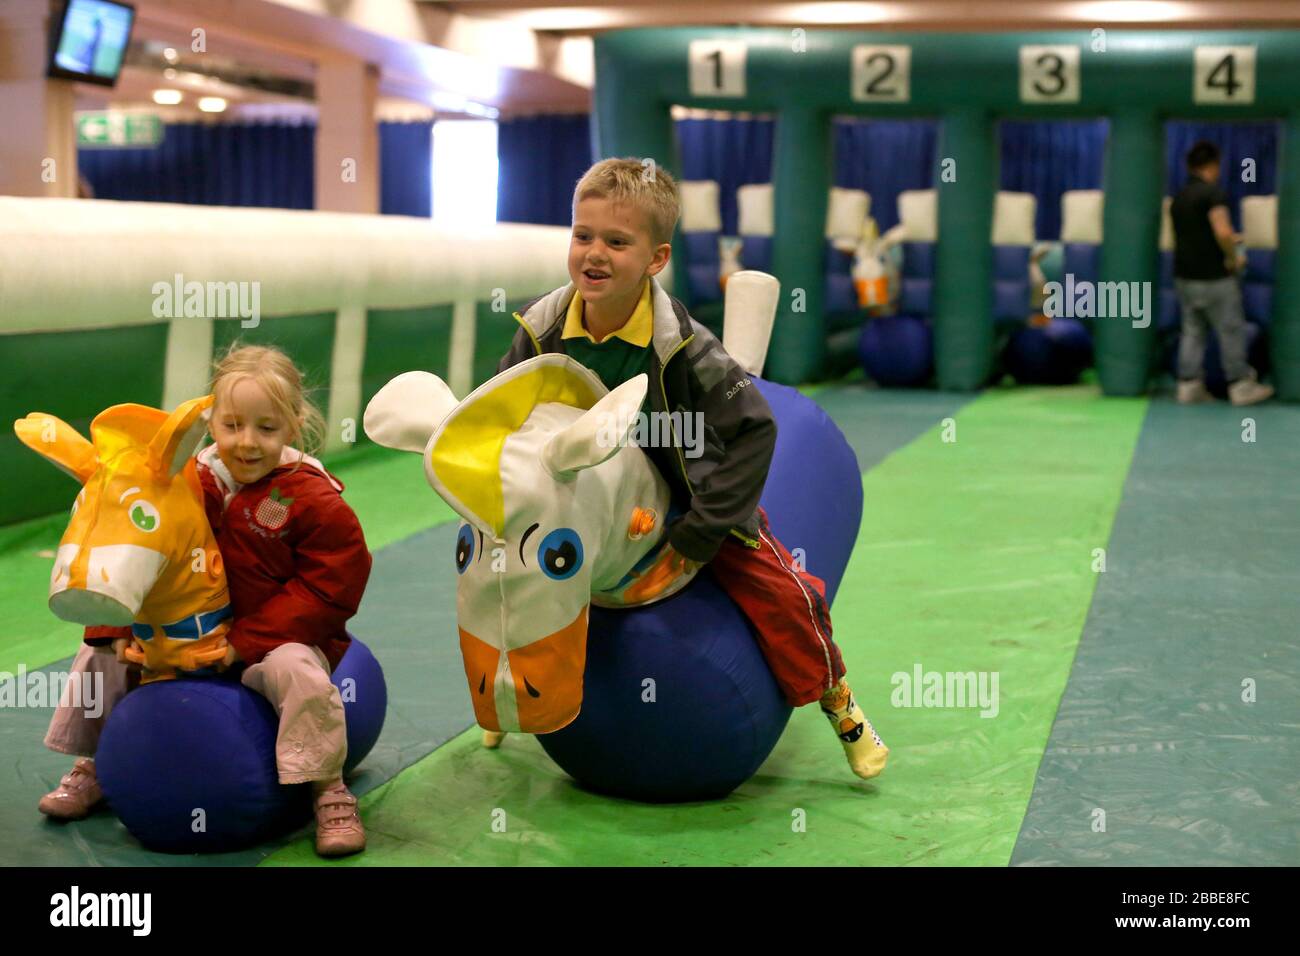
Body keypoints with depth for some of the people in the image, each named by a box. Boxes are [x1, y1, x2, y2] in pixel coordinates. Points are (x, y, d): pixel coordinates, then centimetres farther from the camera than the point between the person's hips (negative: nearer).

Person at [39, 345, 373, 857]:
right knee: (104, 649, 4)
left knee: (294, 669, -37)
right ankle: (96, 762, 24)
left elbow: (329, 589, -19)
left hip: (279, 637, -5)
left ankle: (329, 791, -20)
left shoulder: (314, 501, -17)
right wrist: (119, 623, -13)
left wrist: (245, 640, -23)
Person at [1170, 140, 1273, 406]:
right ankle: (1240, 385, 10)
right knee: (1231, 331, 4)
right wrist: (1233, 258, -10)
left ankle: (1189, 385, 10)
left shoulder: (1178, 198, 11)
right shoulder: (1213, 192, -14)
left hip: (1184, 276, 7)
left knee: (1192, 331, 11)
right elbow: (1223, 232, -26)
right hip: (1213, 277, -7)